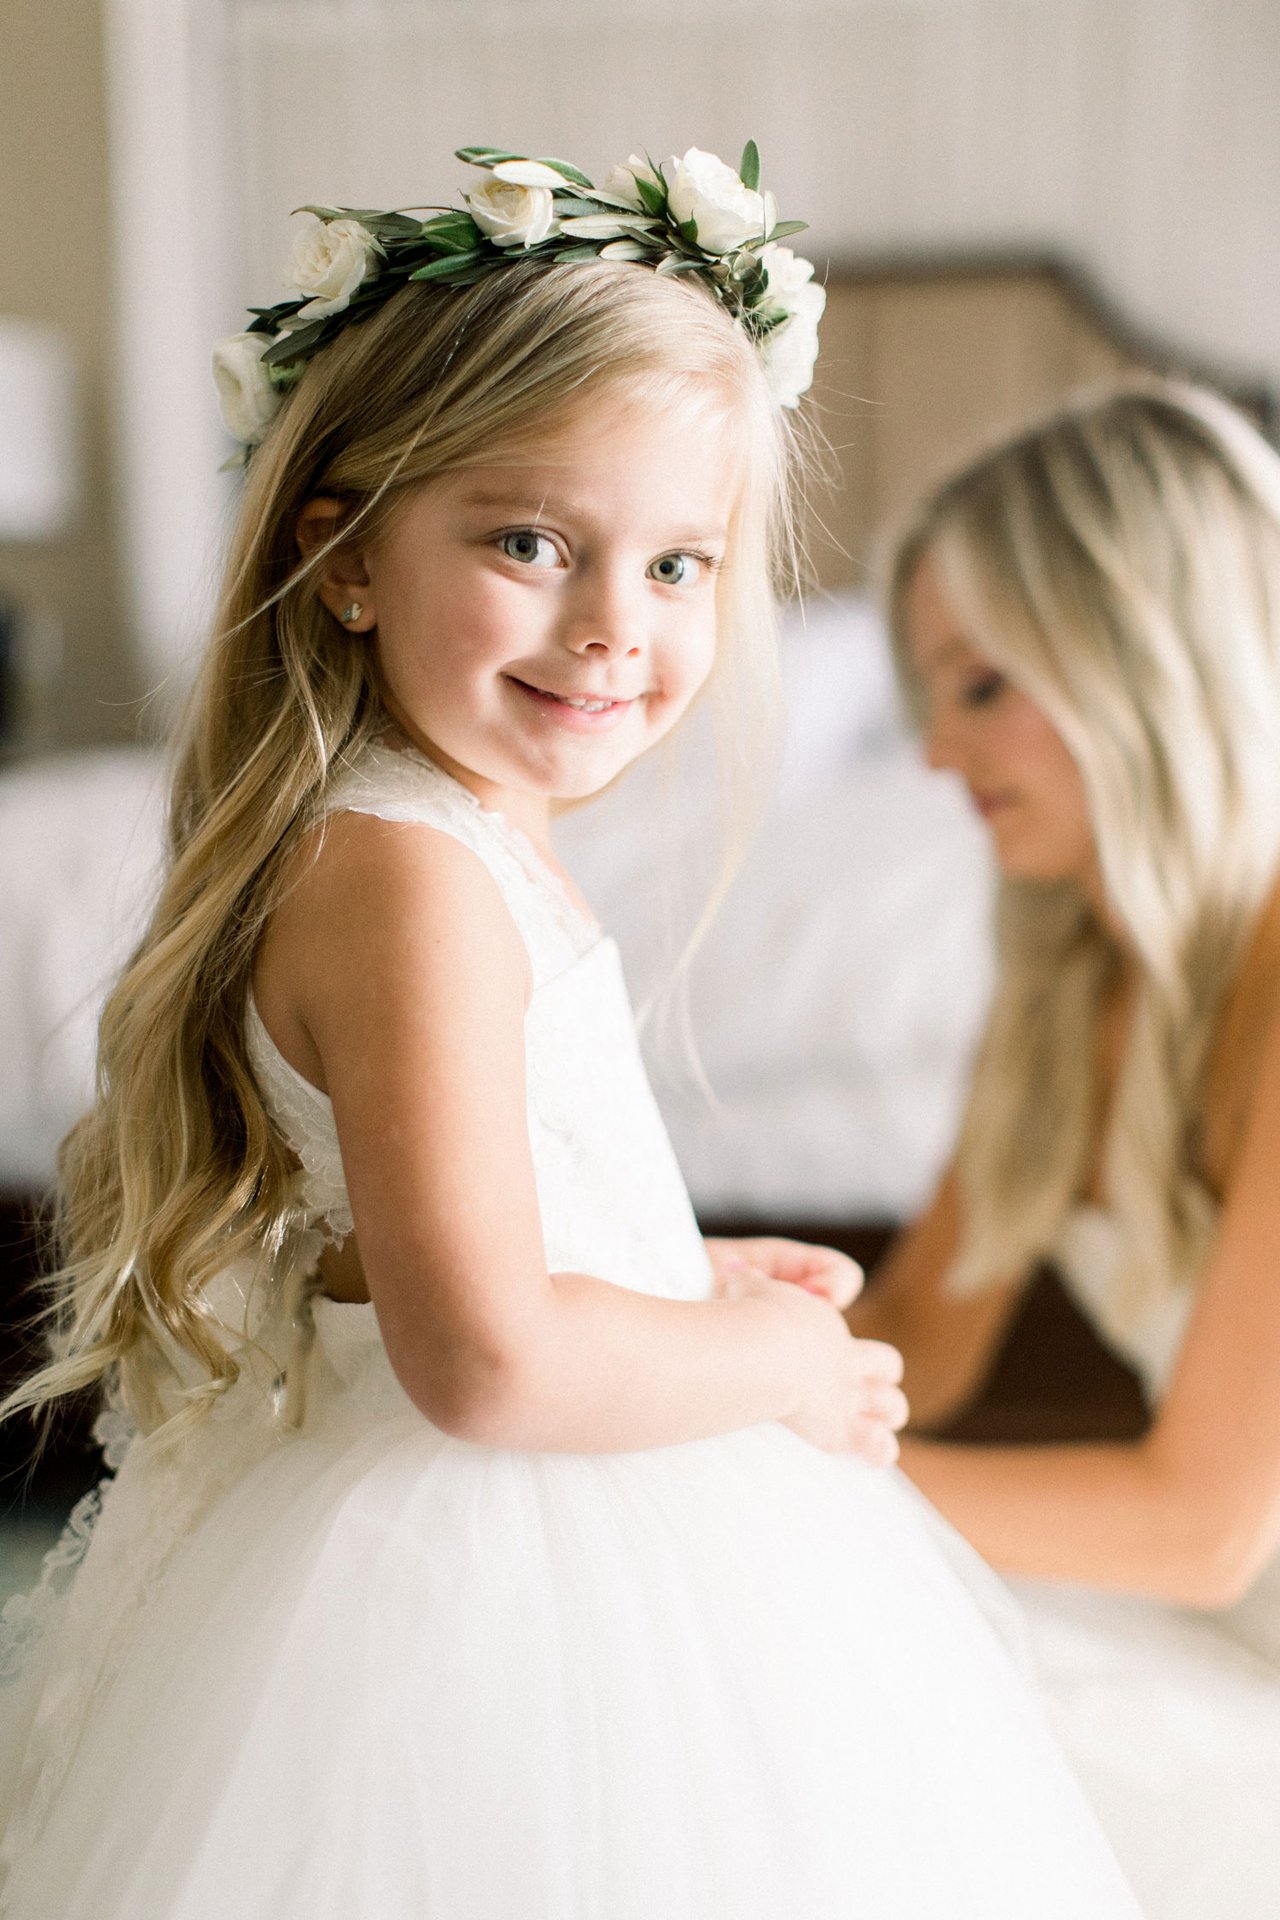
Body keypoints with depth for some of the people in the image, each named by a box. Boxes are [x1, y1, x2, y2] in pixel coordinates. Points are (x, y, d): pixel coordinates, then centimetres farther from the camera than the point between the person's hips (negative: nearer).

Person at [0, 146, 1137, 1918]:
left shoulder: (464, 836, 4)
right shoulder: (410, 876, -26)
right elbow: (490, 1363, -31)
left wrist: (690, 1276, 12)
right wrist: (779, 1356, -15)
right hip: (501, 1585, -9)